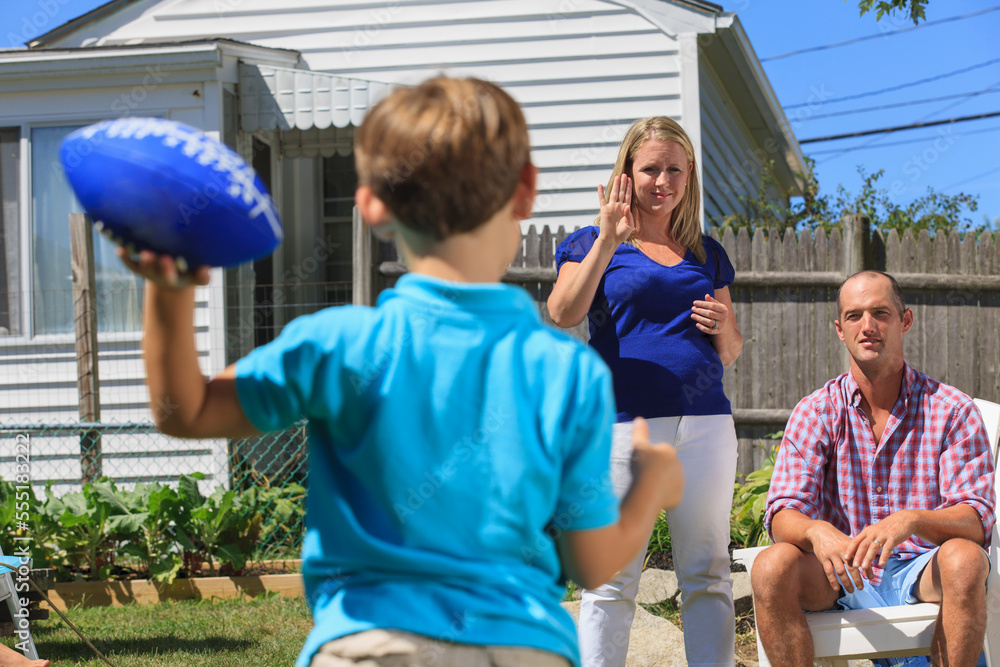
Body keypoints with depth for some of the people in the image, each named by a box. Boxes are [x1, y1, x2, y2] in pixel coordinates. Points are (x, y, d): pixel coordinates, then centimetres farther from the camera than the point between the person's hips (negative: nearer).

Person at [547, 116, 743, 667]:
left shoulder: (707, 254, 19)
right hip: (622, 422, -4)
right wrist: (608, 241, -16)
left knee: (707, 574, 4)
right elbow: (562, 314, -10)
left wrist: (723, 328, 1)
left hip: (705, 422, 4)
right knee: (611, 577, -3)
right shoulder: (595, 243, 8)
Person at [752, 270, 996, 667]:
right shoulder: (816, 412, 4)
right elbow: (783, 516, -6)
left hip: (922, 575, -1)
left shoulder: (952, 411, -1)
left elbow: (976, 519, -11)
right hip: (843, 575, 1)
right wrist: (816, 531, -32)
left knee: (964, 560, -34)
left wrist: (909, 521, -34)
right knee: (771, 567, -28)